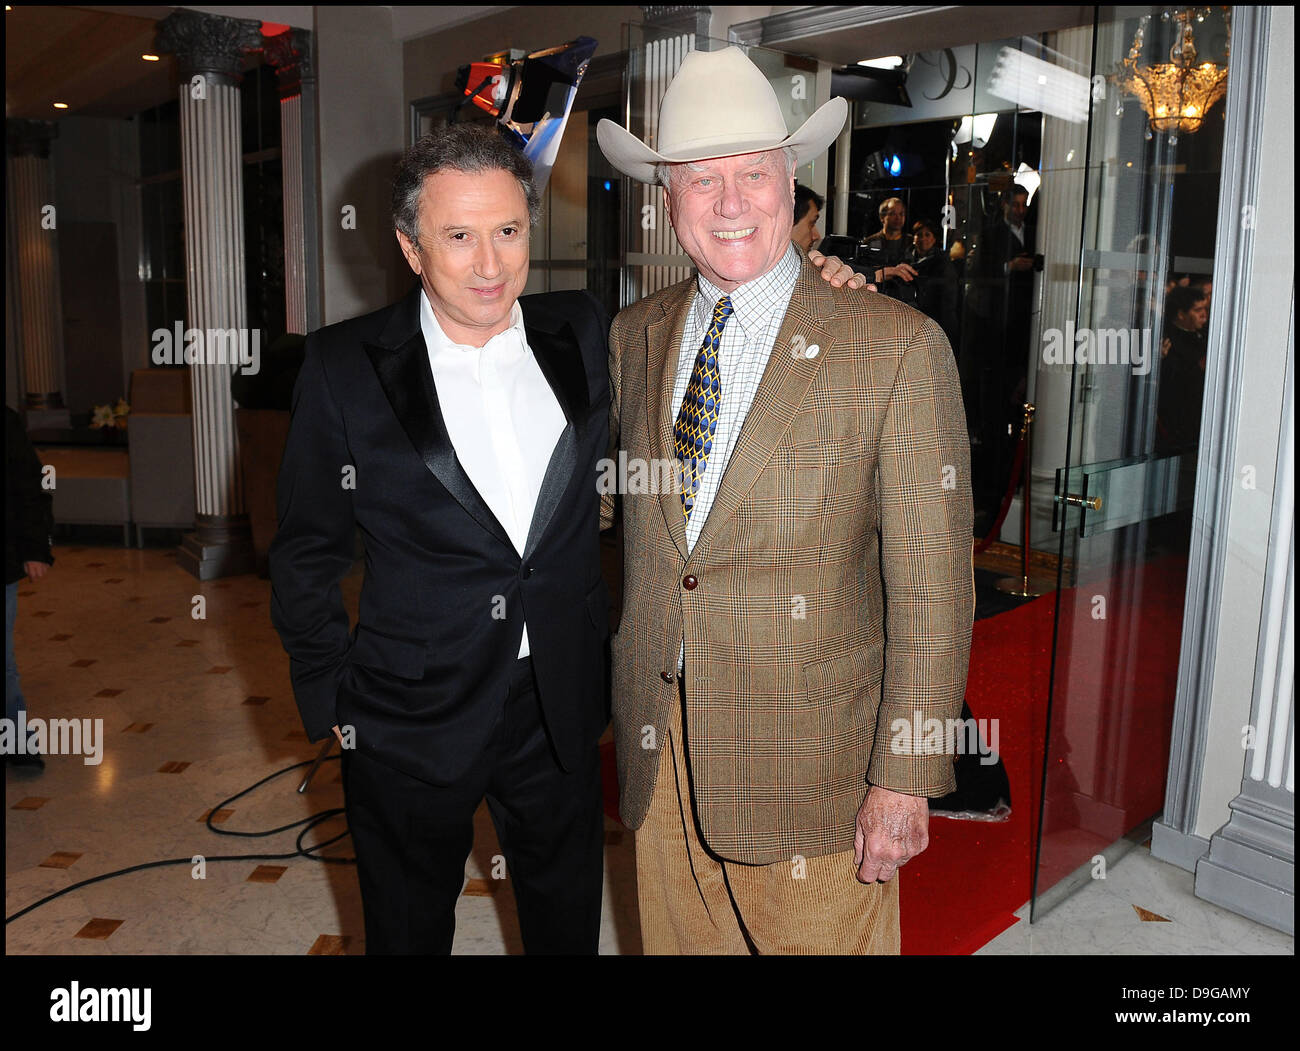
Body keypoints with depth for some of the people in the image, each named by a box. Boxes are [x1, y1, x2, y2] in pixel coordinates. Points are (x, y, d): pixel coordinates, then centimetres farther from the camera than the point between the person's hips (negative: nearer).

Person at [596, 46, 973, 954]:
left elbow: (931, 590, -12)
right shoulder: (634, 338, 3)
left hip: (809, 767, -4)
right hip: (659, 748, 4)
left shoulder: (899, 349, -12)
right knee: (678, 941, 20)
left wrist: (904, 779, -12)